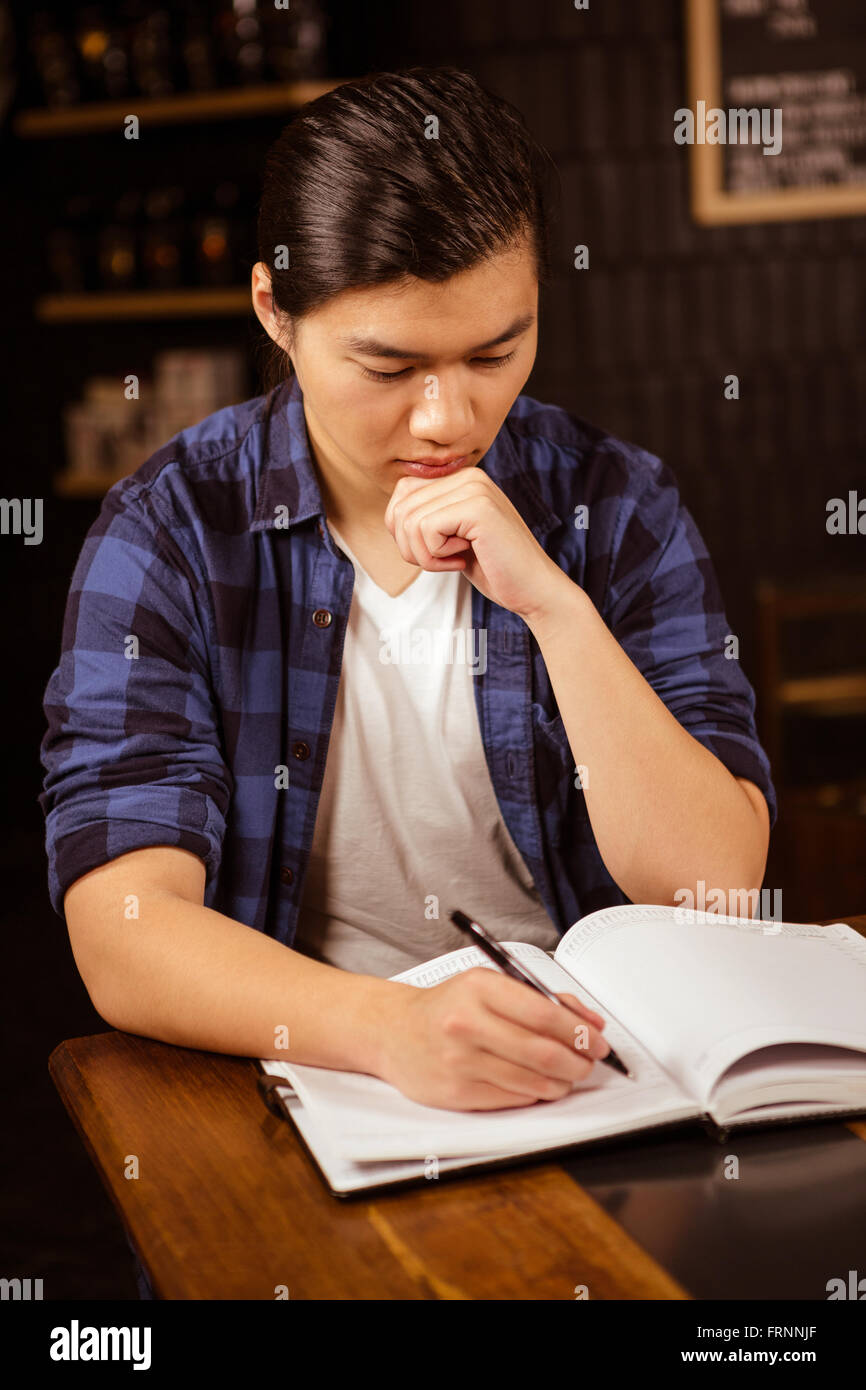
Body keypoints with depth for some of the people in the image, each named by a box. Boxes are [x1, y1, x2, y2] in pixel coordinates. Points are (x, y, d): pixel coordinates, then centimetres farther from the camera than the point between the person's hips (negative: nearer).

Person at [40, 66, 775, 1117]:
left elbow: (719, 892, -7)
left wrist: (554, 605, -17)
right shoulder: (172, 531, -5)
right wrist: (391, 1027, -33)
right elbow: (121, 935, -16)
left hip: (588, 1064, 1)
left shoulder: (614, 507, 1)